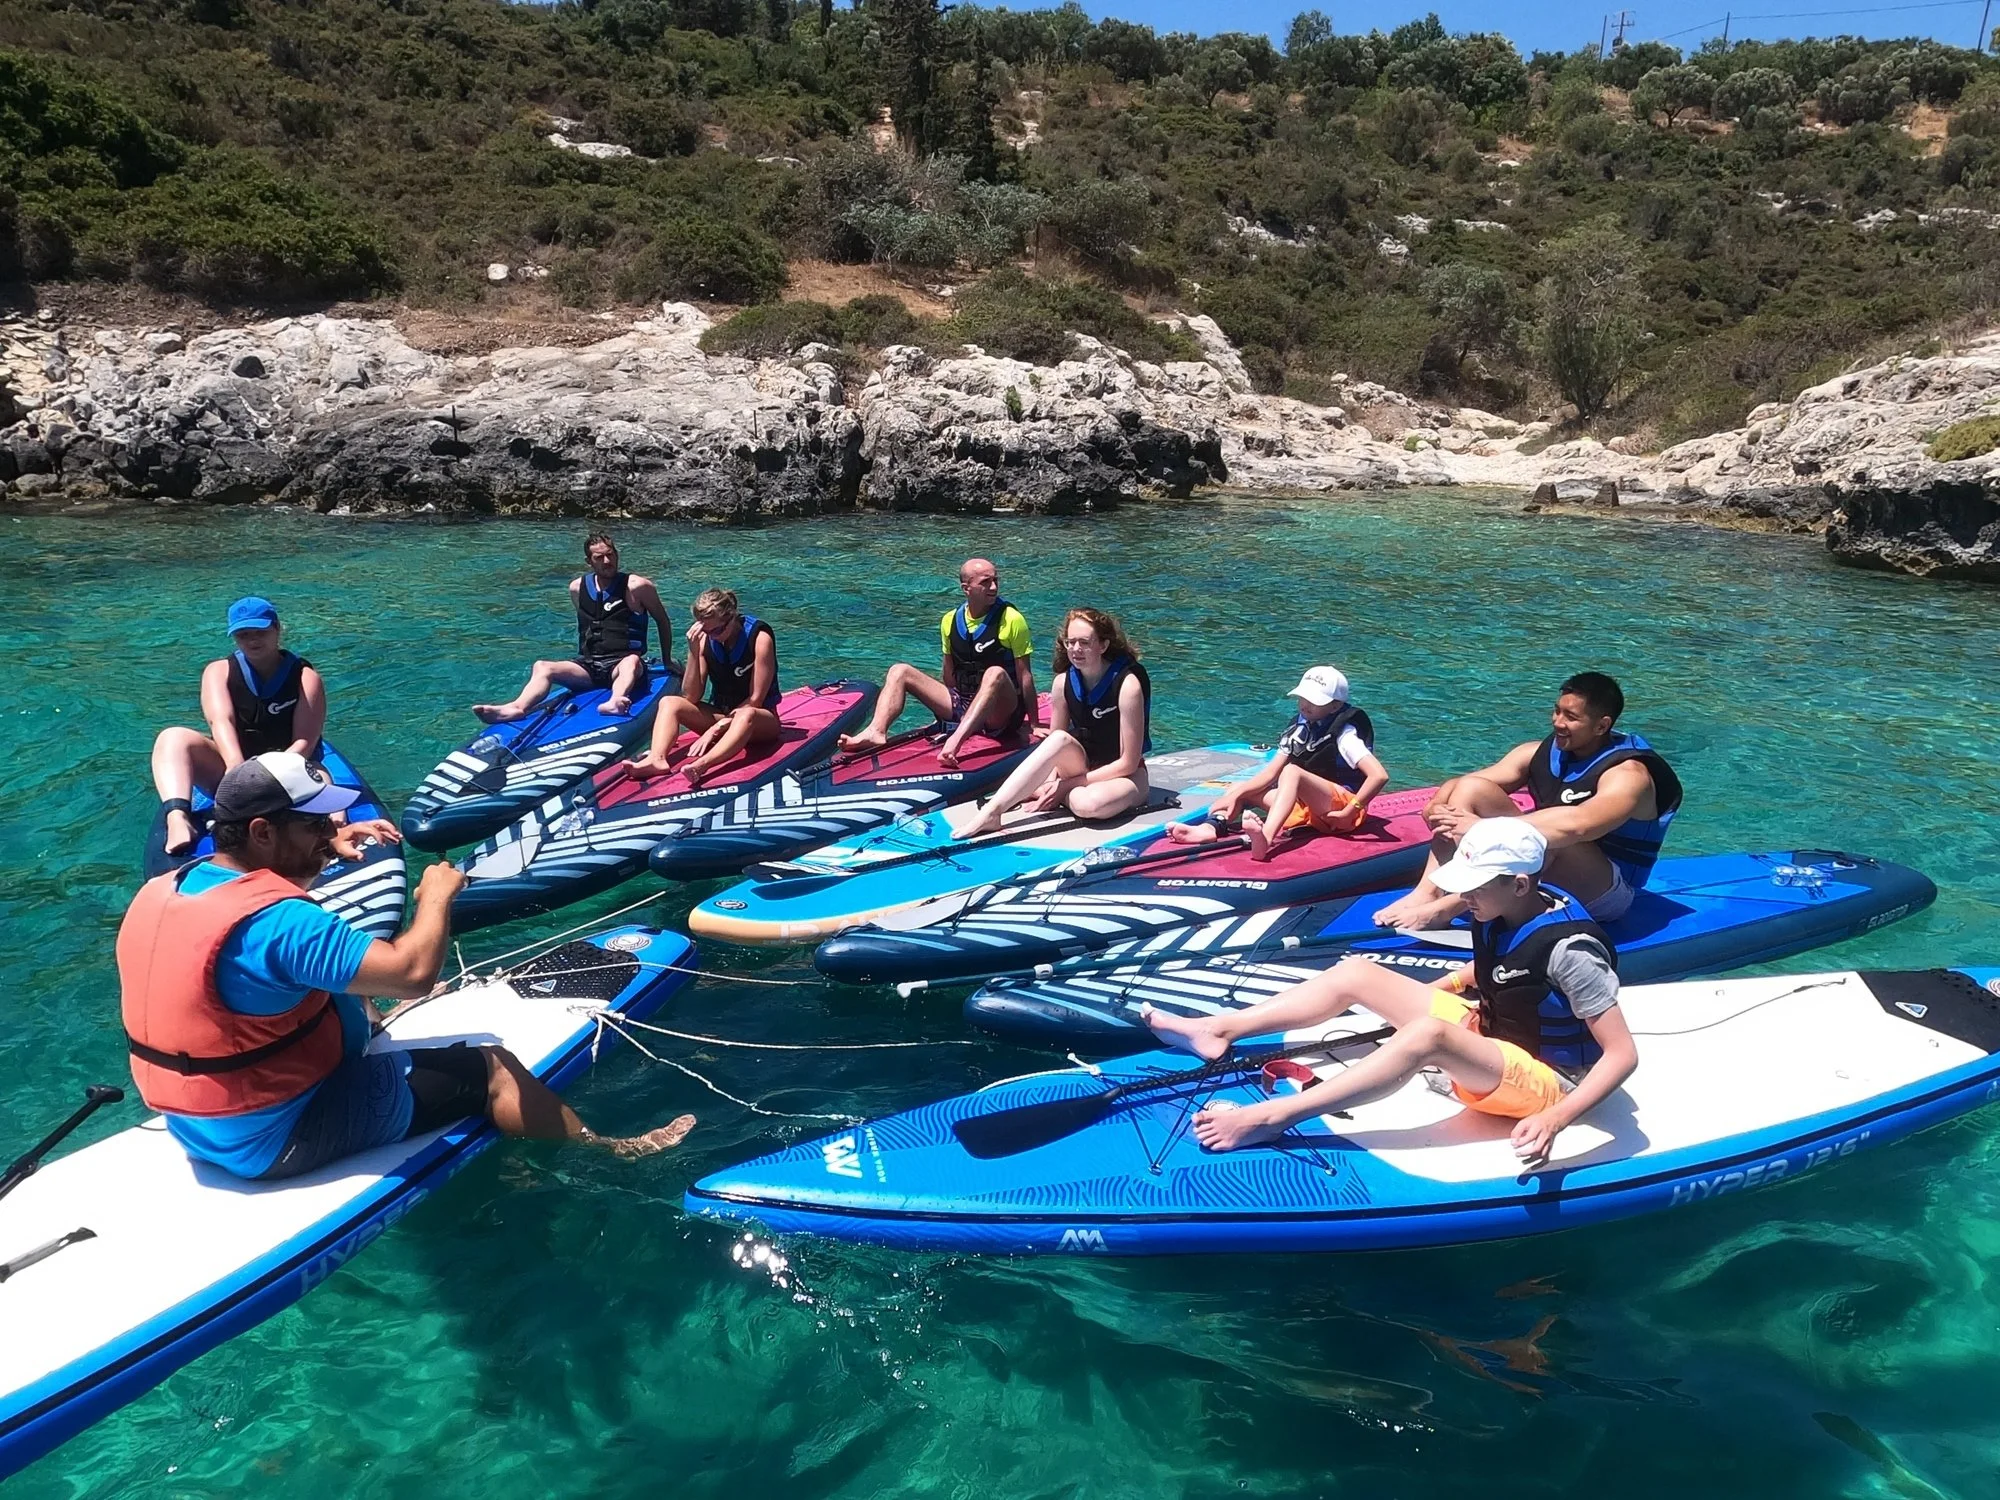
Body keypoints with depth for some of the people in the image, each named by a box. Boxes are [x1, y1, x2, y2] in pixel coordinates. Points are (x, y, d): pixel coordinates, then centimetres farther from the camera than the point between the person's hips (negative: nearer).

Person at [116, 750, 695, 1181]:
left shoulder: (159, 892, -3)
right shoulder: (275, 921, -32)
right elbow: (413, 971, -35)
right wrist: (437, 896, -16)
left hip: (197, 1126, 9)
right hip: (277, 1140, -9)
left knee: (374, 1023, 29)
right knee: (489, 1068, 0)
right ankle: (610, 1150, 18)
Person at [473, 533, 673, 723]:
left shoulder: (637, 587, -2)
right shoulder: (577, 588, 10)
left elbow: (663, 621, 8)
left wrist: (667, 662, 11)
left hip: (621, 664, -4)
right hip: (588, 666, 4)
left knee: (632, 662, -39)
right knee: (542, 667, -21)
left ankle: (614, 702, -69)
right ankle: (517, 708, -48)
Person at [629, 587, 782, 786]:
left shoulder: (759, 637, -15)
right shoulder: (704, 639, -4)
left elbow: (755, 700, -18)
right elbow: (691, 697, -8)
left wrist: (715, 729, -23)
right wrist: (693, 652, -20)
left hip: (759, 723, -5)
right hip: (720, 715, 5)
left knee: (747, 715, -40)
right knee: (669, 703, -14)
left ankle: (701, 765, -64)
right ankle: (657, 759, -40)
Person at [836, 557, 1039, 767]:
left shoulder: (1011, 619, -7)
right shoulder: (950, 621, 6)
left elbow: (1024, 676, -7)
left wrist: (1034, 725, -8)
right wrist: (945, 709, 17)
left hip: (1001, 712, -5)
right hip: (961, 707, 5)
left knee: (995, 674, -38)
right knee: (900, 671, -4)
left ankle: (955, 742, -57)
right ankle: (876, 732, -31)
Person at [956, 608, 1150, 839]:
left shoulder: (1127, 684, -21)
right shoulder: (1064, 680, -5)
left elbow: (1127, 764, -20)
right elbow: (1054, 748, -2)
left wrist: (1066, 785, -23)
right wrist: (1051, 783, -24)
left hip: (1125, 775, -4)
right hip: (1081, 768, 4)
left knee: (1088, 803, -40)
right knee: (1060, 739, -32)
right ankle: (991, 813, -26)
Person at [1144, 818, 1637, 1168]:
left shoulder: (1570, 949, -26)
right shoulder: (1504, 914, -2)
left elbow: (1623, 1054, -26)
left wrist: (1554, 1119, -38)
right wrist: (1416, 994, 14)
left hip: (1543, 1081, -9)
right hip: (1487, 1036, 9)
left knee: (1428, 1034, -40)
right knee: (1357, 973, -3)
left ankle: (1271, 1117, -45)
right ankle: (1216, 1029, -11)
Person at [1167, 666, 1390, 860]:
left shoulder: (1345, 735, -10)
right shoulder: (1300, 728, 10)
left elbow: (1379, 775, -23)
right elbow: (1271, 772, 3)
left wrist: (1348, 813, -24)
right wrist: (1235, 795, -9)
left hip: (1338, 806, -8)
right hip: (1304, 807, 8)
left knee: (1292, 771, -34)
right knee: (1239, 788, 0)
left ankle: (1265, 838, -59)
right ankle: (1209, 828, -33)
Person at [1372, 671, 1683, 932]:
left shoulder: (1628, 774, -18)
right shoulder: (1540, 753, 2)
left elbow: (1577, 826, -38)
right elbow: (1462, 780, 0)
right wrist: (1440, 801, -24)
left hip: (1606, 894, -7)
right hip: (1541, 879, 7)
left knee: (1549, 831, -38)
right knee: (1471, 787, -9)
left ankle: (1447, 907, -43)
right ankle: (1428, 892, -28)